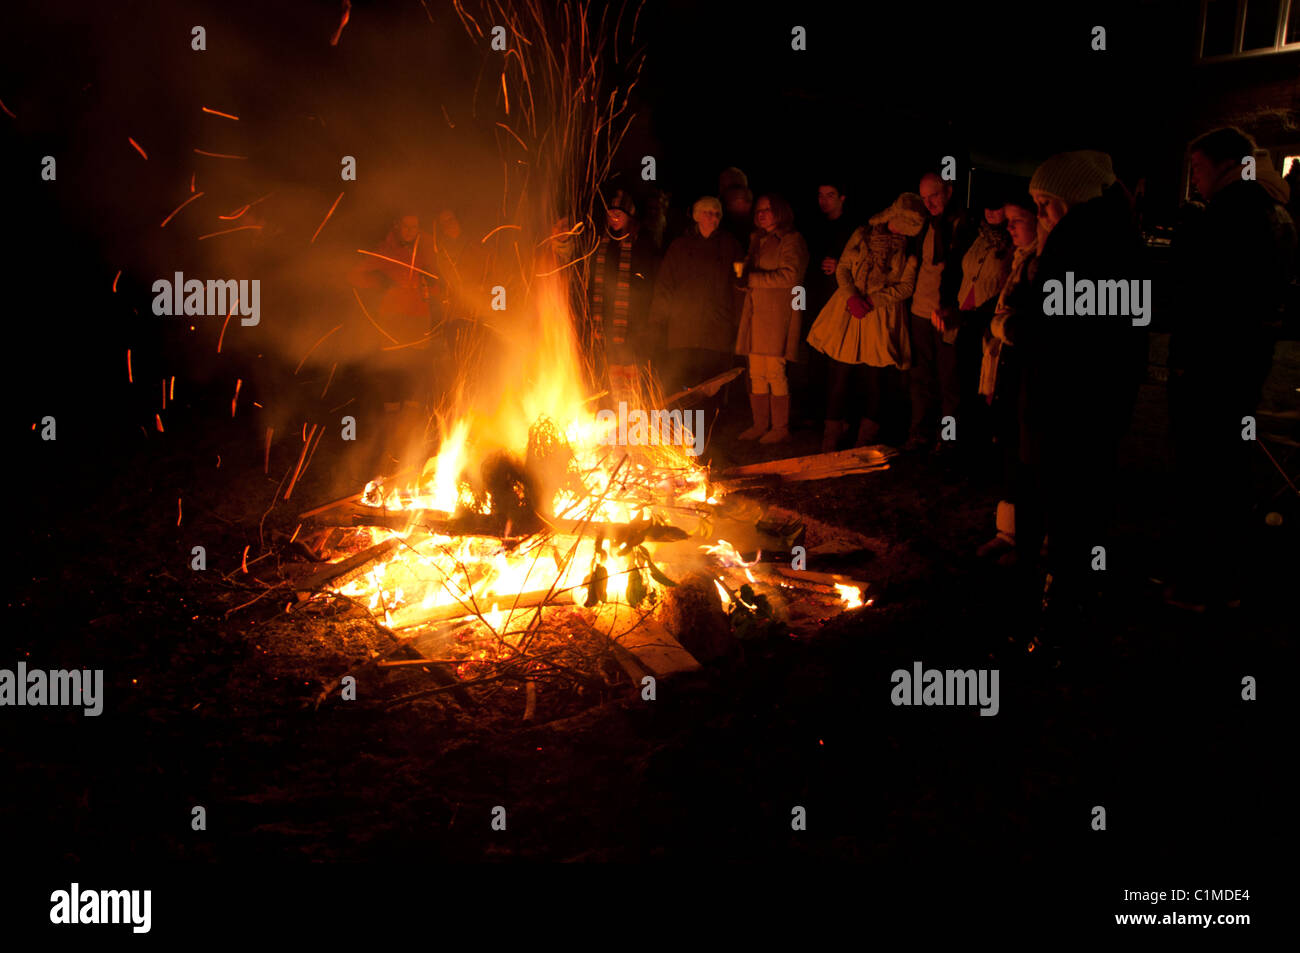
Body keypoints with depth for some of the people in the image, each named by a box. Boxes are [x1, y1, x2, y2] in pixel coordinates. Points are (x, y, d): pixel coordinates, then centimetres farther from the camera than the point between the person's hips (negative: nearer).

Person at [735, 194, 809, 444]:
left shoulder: (792, 240, -1)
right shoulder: (758, 241, 23)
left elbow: (789, 275, -13)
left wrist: (752, 279, -9)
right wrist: (743, 276, 4)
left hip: (778, 313, -7)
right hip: (755, 312, 7)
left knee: (774, 372, -8)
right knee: (756, 374, 4)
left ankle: (780, 427, -1)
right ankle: (760, 425, 11)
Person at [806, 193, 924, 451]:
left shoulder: (910, 249, 1)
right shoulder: (863, 234, 7)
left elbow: (906, 286, -2)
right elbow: (843, 267, 7)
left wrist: (872, 300, -12)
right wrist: (851, 296, -9)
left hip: (882, 320, -1)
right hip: (848, 313, 1)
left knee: (876, 382, -3)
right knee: (840, 376, 1)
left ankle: (864, 444, 12)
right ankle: (830, 441, 14)